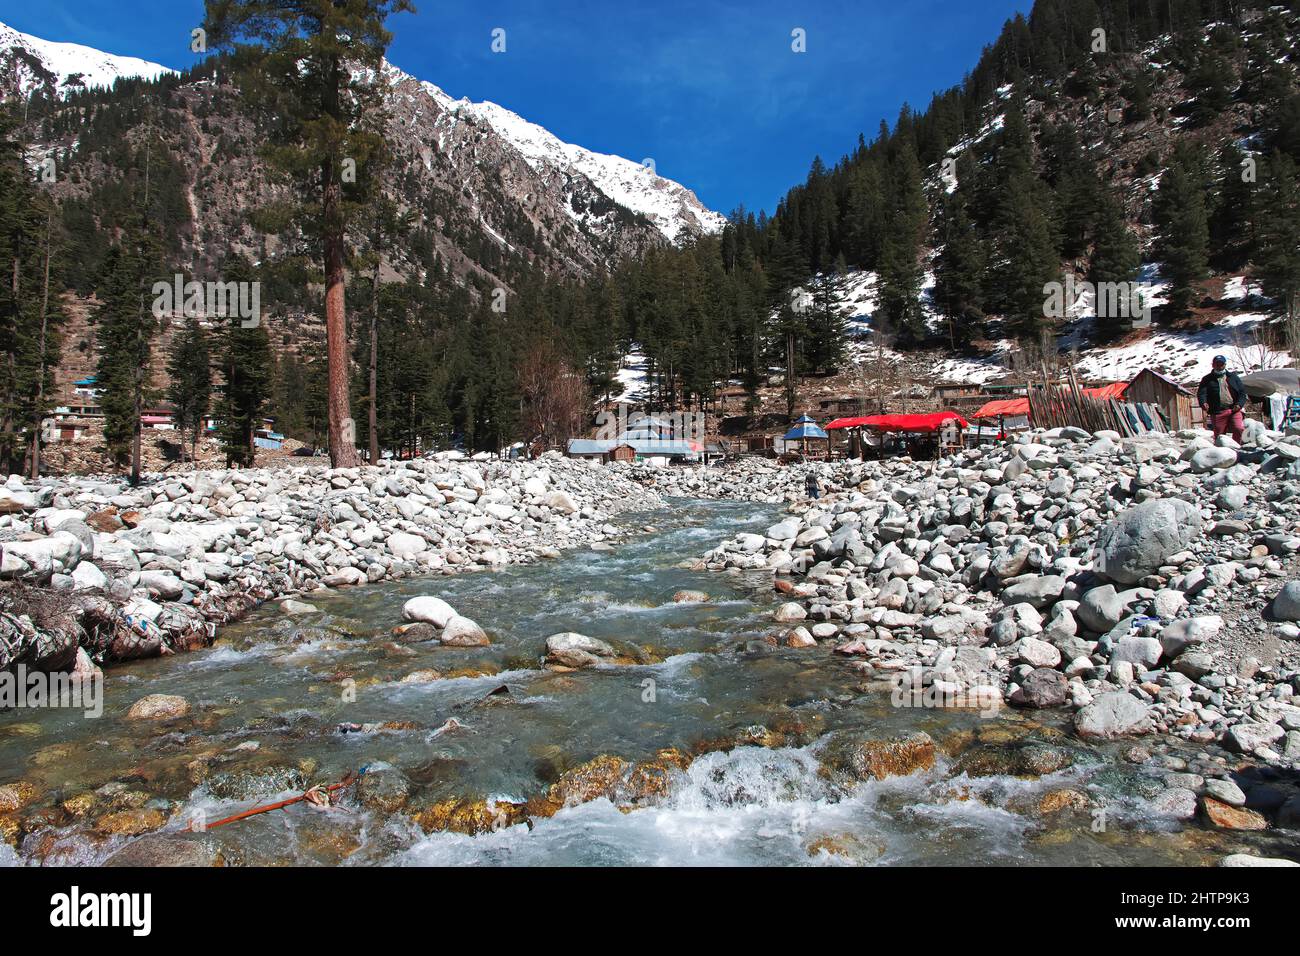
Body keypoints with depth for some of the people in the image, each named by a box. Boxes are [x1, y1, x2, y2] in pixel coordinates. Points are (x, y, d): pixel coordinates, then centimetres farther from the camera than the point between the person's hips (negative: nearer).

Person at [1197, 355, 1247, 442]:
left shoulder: (1233, 377, 19)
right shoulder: (1207, 379, 13)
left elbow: (1242, 392, 13)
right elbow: (1201, 392, -2)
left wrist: (1239, 404, -5)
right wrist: (1203, 403, -23)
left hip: (1234, 410, 1)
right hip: (1217, 412, -1)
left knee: (1238, 429, -17)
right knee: (1219, 435, -1)